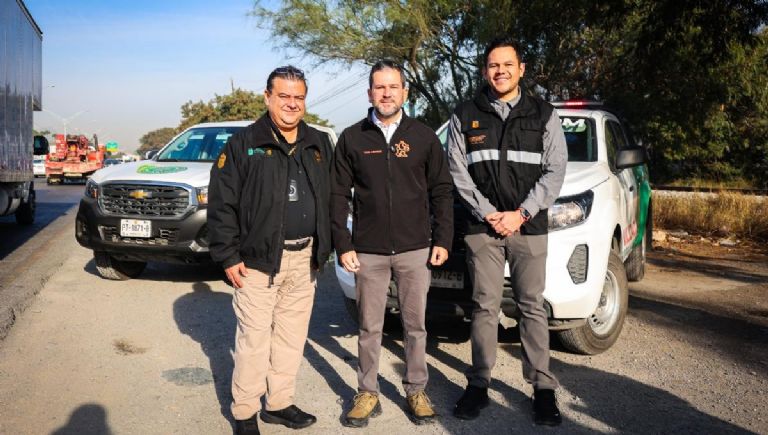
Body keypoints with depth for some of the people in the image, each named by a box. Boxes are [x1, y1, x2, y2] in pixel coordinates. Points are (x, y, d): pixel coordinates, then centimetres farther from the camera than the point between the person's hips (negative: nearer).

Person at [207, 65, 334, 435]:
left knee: (293, 336, 13)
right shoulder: (243, 144, -3)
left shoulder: (319, 145, 11)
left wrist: (322, 250, 11)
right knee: (254, 339, 1)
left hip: (304, 259, 5)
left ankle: (279, 403, 29)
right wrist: (228, 256, -10)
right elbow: (221, 204, -6)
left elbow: (330, 201, 15)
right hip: (259, 260, -5)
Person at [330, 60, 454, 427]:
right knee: (369, 327, 9)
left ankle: (416, 390, 25)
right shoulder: (352, 138, 3)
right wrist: (342, 245, -3)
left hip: (415, 249, 0)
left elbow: (441, 191, 5)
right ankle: (367, 393, 22)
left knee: (415, 325, 10)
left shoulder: (423, 136, 3)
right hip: (368, 251, 0)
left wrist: (442, 240, -1)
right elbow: (339, 195, 3)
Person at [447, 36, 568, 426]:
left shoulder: (543, 115, 8)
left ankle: (542, 386, 13)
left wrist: (521, 213, -8)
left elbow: (555, 170, 2)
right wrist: (489, 214, -8)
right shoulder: (465, 116, 7)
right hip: (482, 227, 0)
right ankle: (478, 385, 14)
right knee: (484, 307, 5)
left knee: (532, 307, 4)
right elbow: (457, 171, 1)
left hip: (529, 226, 0)